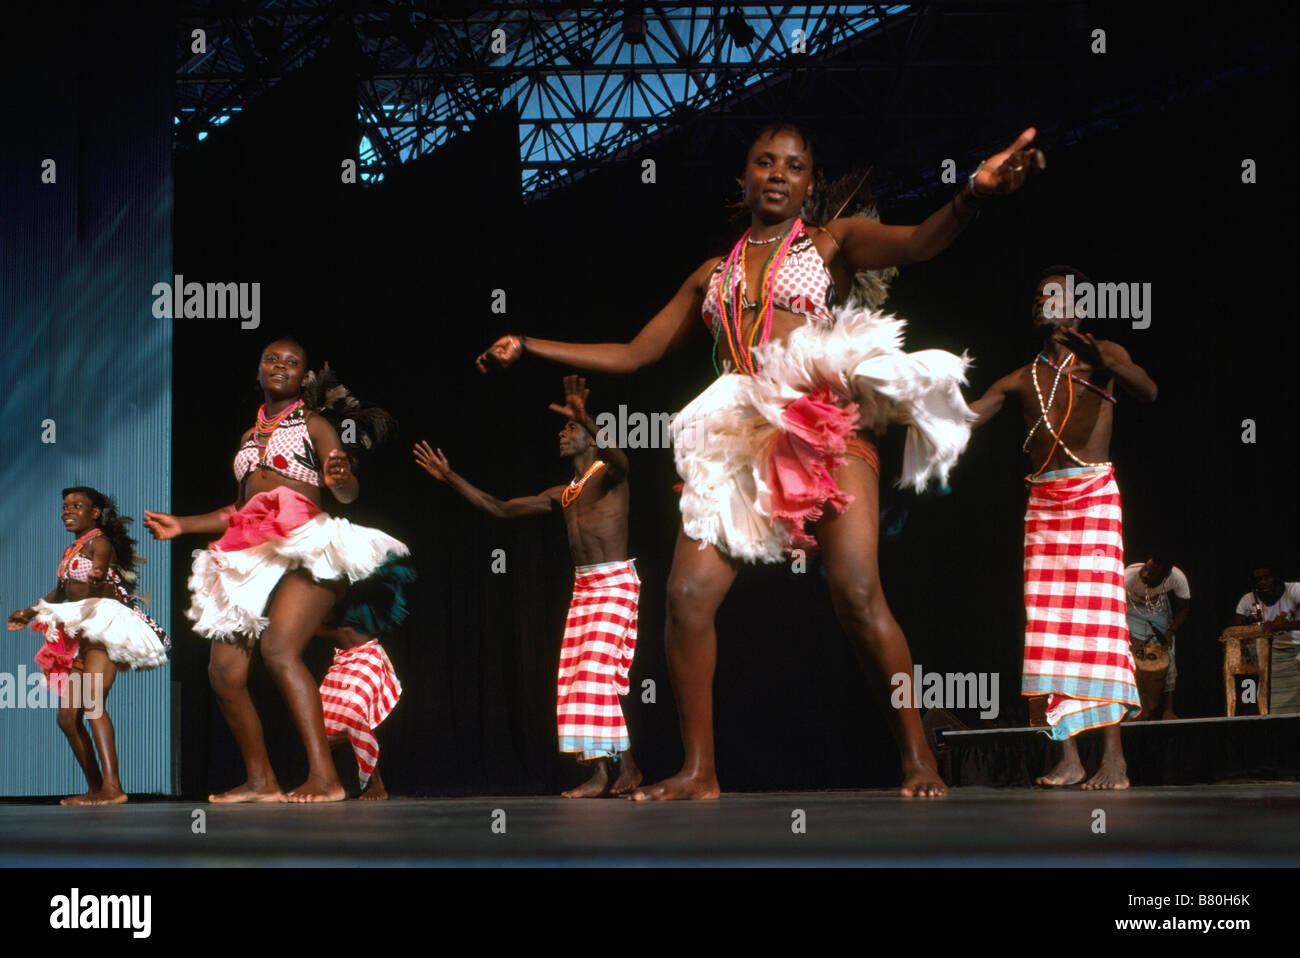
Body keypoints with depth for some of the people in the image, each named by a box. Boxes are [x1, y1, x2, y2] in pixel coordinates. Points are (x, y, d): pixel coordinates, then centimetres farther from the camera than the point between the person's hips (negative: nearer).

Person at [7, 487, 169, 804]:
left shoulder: (99, 541, -3)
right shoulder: (71, 550, 23)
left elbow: (100, 564, -22)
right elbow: (60, 591, 36)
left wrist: (97, 573, -39)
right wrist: (30, 612, 42)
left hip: (105, 626, -10)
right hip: (79, 636, 10)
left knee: (92, 702, -26)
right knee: (67, 717, 7)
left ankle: (112, 786, -35)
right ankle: (95, 789, 14)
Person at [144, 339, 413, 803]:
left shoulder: (312, 423, 8)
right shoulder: (250, 437, 26)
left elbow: (348, 492, -5)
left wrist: (341, 477, -28)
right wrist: (182, 525, 30)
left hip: (303, 545, -7)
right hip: (250, 554, 7)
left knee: (279, 647, -30)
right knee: (224, 671, -7)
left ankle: (324, 776, -36)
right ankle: (261, 781, 4)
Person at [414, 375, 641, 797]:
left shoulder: (608, 474, -2)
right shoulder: (560, 496, 19)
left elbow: (618, 458, -28)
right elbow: (501, 509, 21)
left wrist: (585, 418, -45)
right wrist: (451, 479, 17)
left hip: (615, 581, -8)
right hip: (583, 587, 8)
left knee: (597, 668, -17)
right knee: (589, 677, 2)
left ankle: (602, 771, -21)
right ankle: (626, 769, 5)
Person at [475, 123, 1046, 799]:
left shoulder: (832, 242, 13)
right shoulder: (712, 276, 25)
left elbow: (913, 243, -7)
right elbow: (632, 354, 29)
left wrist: (971, 197, -29)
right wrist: (527, 348, 25)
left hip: (827, 426, -4)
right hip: (741, 440, 4)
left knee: (858, 593, -21)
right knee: (687, 595, -11)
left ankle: (917, 759, -13)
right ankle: (699, 771, -3)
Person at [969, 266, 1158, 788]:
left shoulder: (1101, 354, 7)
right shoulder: (1022, 379, 18)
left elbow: (1147, 390, -13)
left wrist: (1103, 362, -31)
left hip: (1093, 495, -5)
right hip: (1042, 502, 5)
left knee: (1096, 612, -13)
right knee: (1048, 624, -3)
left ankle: (1114, 757, -16)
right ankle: (1068, 757, -2)